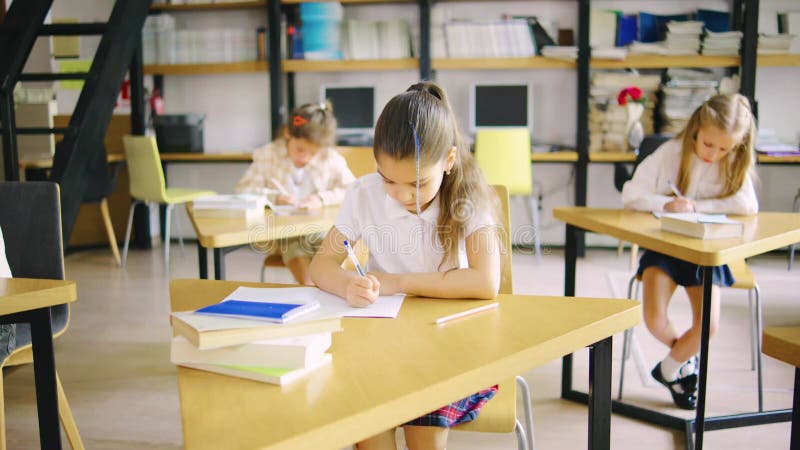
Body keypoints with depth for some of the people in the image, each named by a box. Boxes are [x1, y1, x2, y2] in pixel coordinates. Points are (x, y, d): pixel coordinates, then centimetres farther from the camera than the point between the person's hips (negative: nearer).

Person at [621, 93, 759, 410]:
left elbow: (749, 206, -19)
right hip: (663, 244, -1)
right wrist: (667, 204, -29)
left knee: (708, 326, -15)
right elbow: (631, 195, -12)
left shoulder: (734, 164, -3)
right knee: (655, 320, -18)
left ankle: (670, 369, 17)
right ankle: (684, 356, 19)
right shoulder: (670, 153, -10)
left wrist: (697, 206, -24)